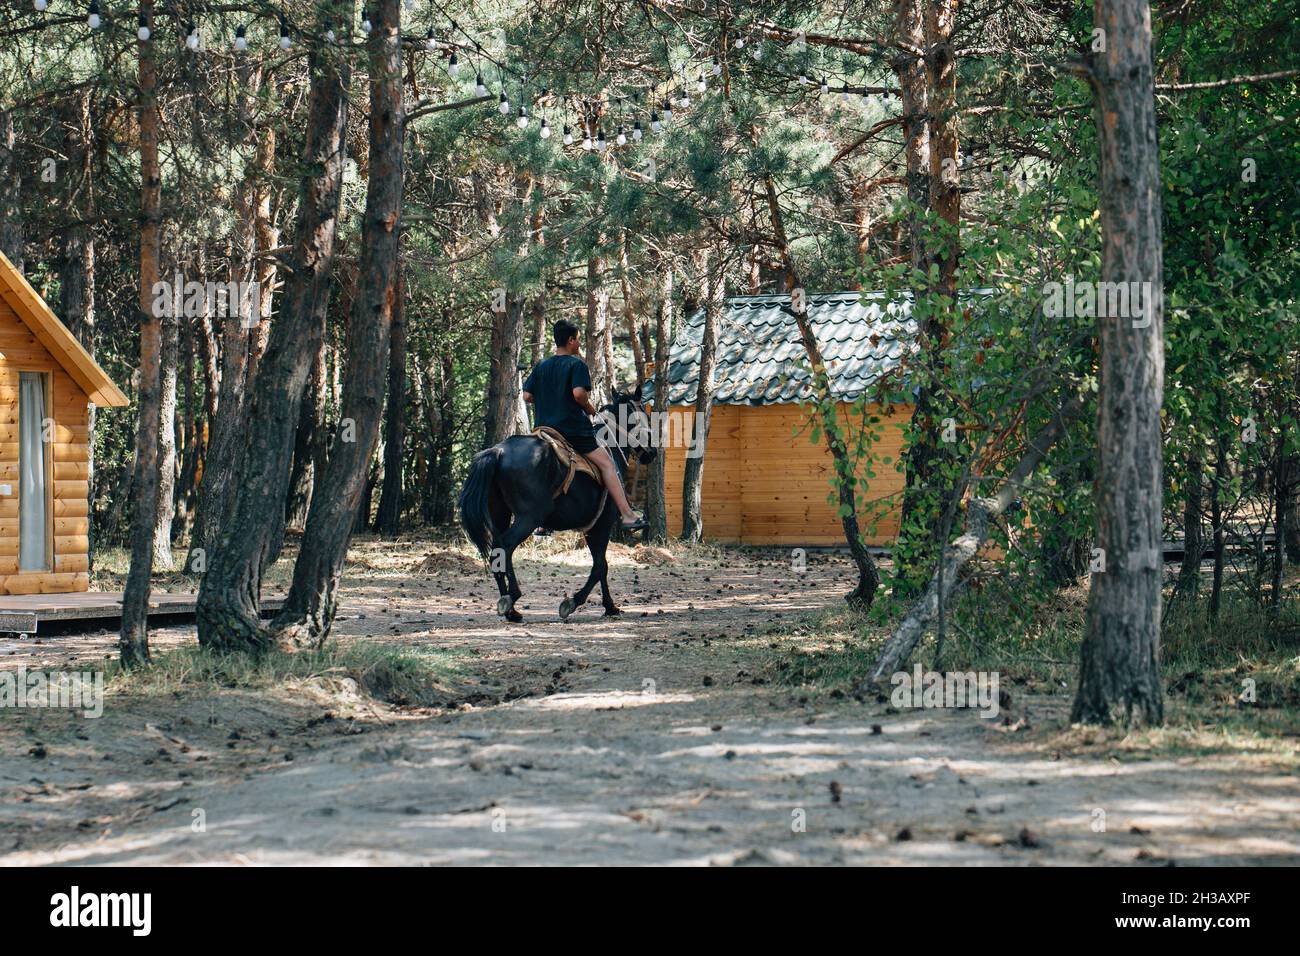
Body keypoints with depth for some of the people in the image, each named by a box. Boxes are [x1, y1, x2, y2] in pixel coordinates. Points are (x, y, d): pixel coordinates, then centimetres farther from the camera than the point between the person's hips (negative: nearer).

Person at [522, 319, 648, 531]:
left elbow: (527, 396, 9)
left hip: (545, 429, 7)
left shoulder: (541, 367, 13)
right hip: (573, 428, -7)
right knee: (606, 463, -9)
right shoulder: (576, 365, -6)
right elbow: (579, 394, -19)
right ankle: (627, 516, -21)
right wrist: (590, 408, -2)